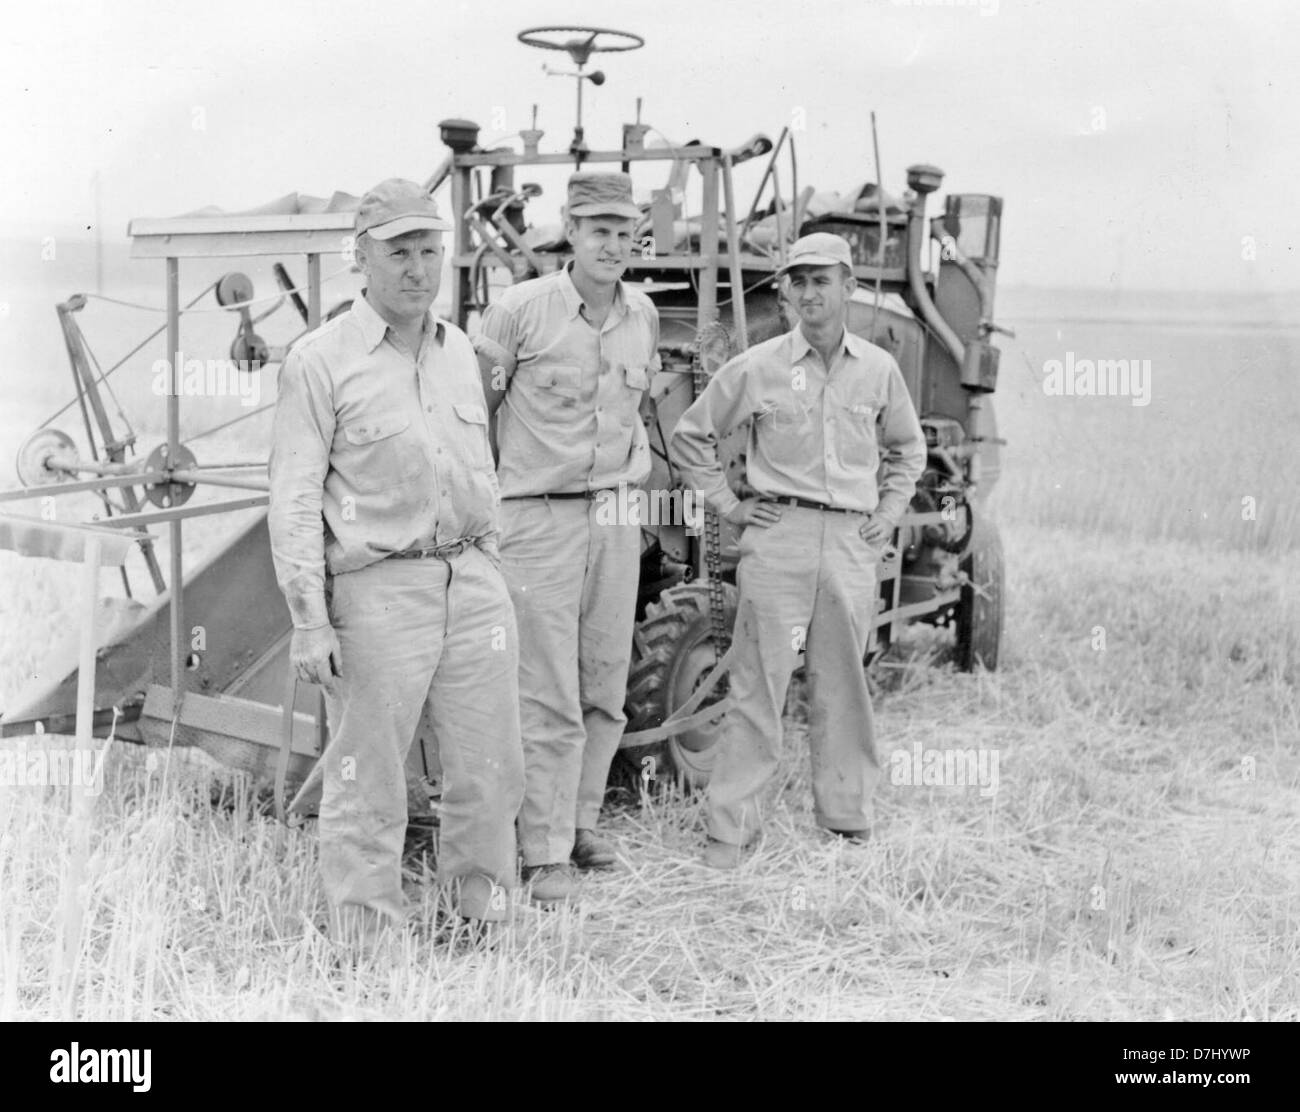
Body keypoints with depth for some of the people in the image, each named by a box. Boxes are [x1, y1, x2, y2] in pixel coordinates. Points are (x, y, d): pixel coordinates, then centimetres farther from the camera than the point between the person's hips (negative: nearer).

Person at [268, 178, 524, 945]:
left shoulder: (460, 350, 13)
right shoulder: (321, 361, -5)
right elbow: (295, 499, -7)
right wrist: (309, 620, -12)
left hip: (473, 580, 6)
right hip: (379, 591, -5)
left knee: (491, 766, 10)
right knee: (368, 777, 2)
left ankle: (484, 915, 28)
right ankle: (365, 935, 17)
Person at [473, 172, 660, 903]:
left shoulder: (643, 315, 8)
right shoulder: (520, 309, -10)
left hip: (616, 519, 6)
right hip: (540, 519, -5)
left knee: (606, 690, 11)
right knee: (551, 698, -5)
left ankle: (581, 823, 27)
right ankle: (547, 856, 5)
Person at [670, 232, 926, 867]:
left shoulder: (878, 370, 9)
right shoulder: (757, 368, 0)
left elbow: (907, 447, 26)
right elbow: (689, 437, 9)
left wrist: (889, 511, 14)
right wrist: (727, 505, 3)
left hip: (853, 542, 3)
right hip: (778, 535, -3)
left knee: (843, 686, 10)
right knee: (758, 685, -3)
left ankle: (848, 817, 24)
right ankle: (731, 827, 5)